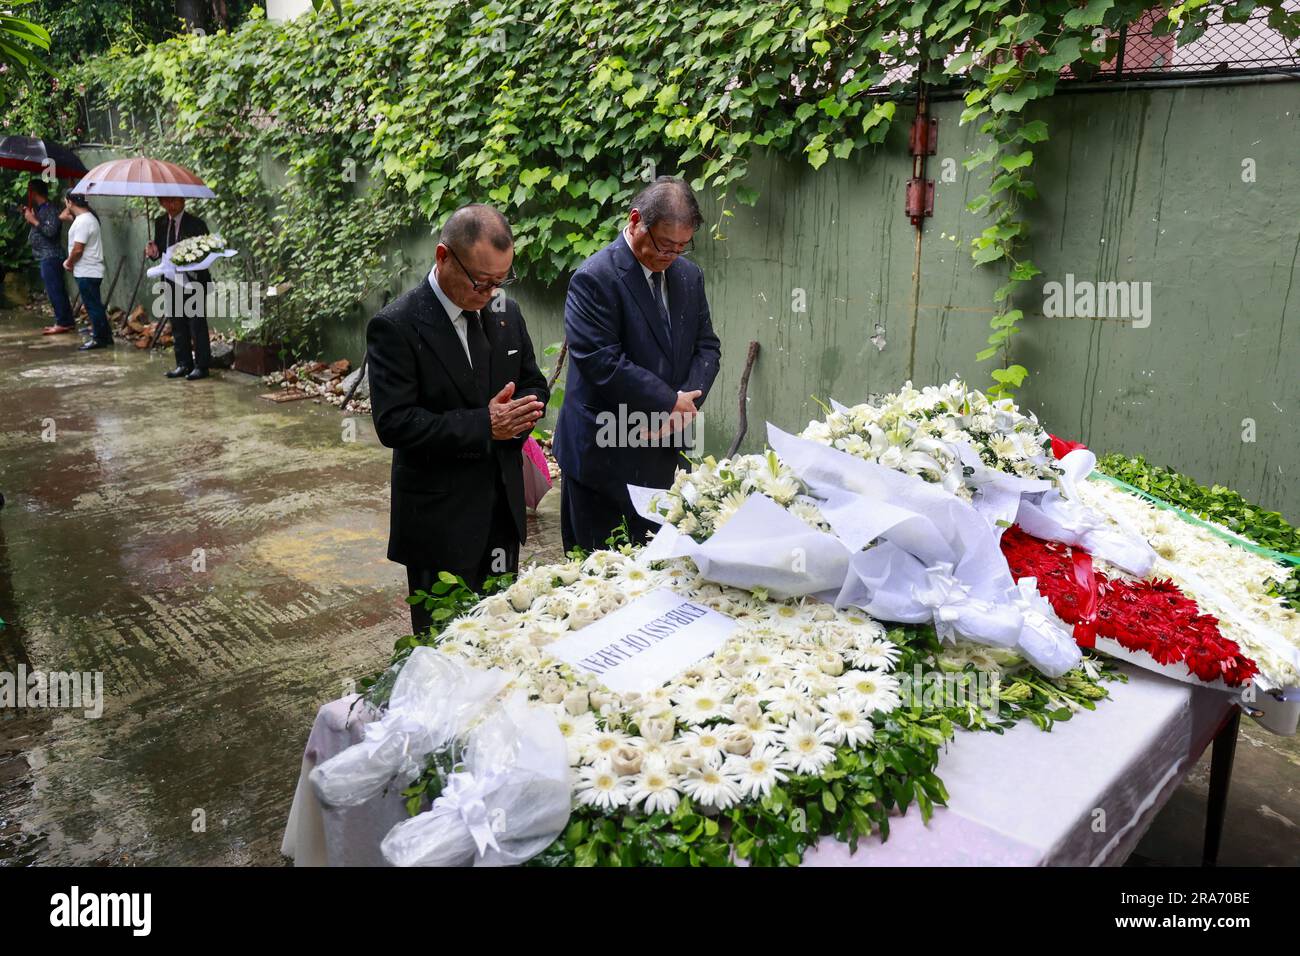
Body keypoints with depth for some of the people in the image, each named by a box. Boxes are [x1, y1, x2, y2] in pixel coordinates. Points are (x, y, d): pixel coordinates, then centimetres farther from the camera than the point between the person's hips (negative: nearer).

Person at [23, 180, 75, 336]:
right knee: (57, 290, 10)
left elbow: (51, 231, -24)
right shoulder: (41, 208, 17)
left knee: (54, 290, -9)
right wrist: (29, 217, 16)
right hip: (45, 257, 10)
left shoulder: (49, 209, -12)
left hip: (50, 257, -10)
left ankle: (63, 323, -7)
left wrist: (34, 220, -17)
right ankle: (67, 321, 13)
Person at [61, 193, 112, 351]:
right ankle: (104, 336, 20)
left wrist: (69, 263, -8)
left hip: (86, 272, -10)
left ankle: (99, 339, 3)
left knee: (92, 305, -3)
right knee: (94, 304, 15)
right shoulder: (87, 216, 12)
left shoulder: (83, 221, -20)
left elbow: (77, 249, -22)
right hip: (90, 271, 10)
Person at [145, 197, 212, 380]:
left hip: (194, 281, -6)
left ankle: (201, 366, 4)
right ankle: (183, 364, 19)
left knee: (197, 324, -2)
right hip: (172, 281, 6)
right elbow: (159, 250, 14)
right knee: (178, 325, 11)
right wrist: (153, 251, -8)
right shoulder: (160, 223, 8)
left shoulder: (196, 224, -9)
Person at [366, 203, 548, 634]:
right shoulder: (395, 326, -15)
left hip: (503, 506, 6)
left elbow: (534, 385, 13)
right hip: (439, 517, -6)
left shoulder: (506, 312, 5)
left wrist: (519, 414, -11)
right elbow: (393, 423, -20)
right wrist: (483, 425, -24)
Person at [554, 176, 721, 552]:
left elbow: (707, 346, 11)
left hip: (661, 454, 7)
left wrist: (687, 402, -9)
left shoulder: (689, 275, 9)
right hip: (604, 457, -6)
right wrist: (672, 403, -15)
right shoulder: (594, 279, -15)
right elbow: (604, 364, -21)